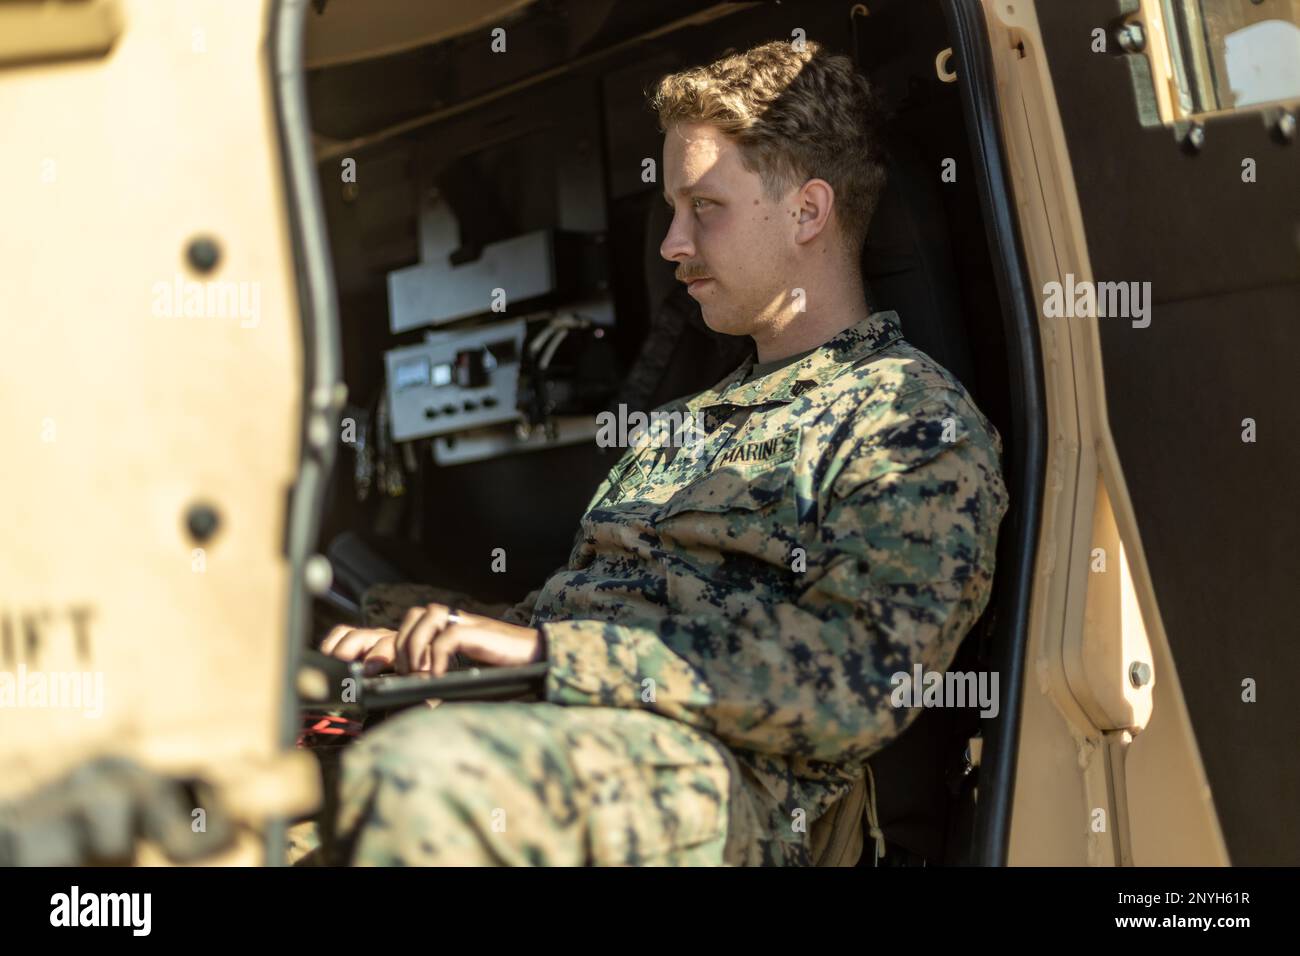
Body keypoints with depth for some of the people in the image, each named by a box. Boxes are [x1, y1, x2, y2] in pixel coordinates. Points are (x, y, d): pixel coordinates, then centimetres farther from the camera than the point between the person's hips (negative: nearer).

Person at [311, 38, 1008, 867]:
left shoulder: (919, 420, 2)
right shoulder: (687, 425, 30)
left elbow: (861, 676, -14)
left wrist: (548, 649, -18)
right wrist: (432, 642, 5)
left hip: (717, 770, -7)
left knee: (422, 771, -38)